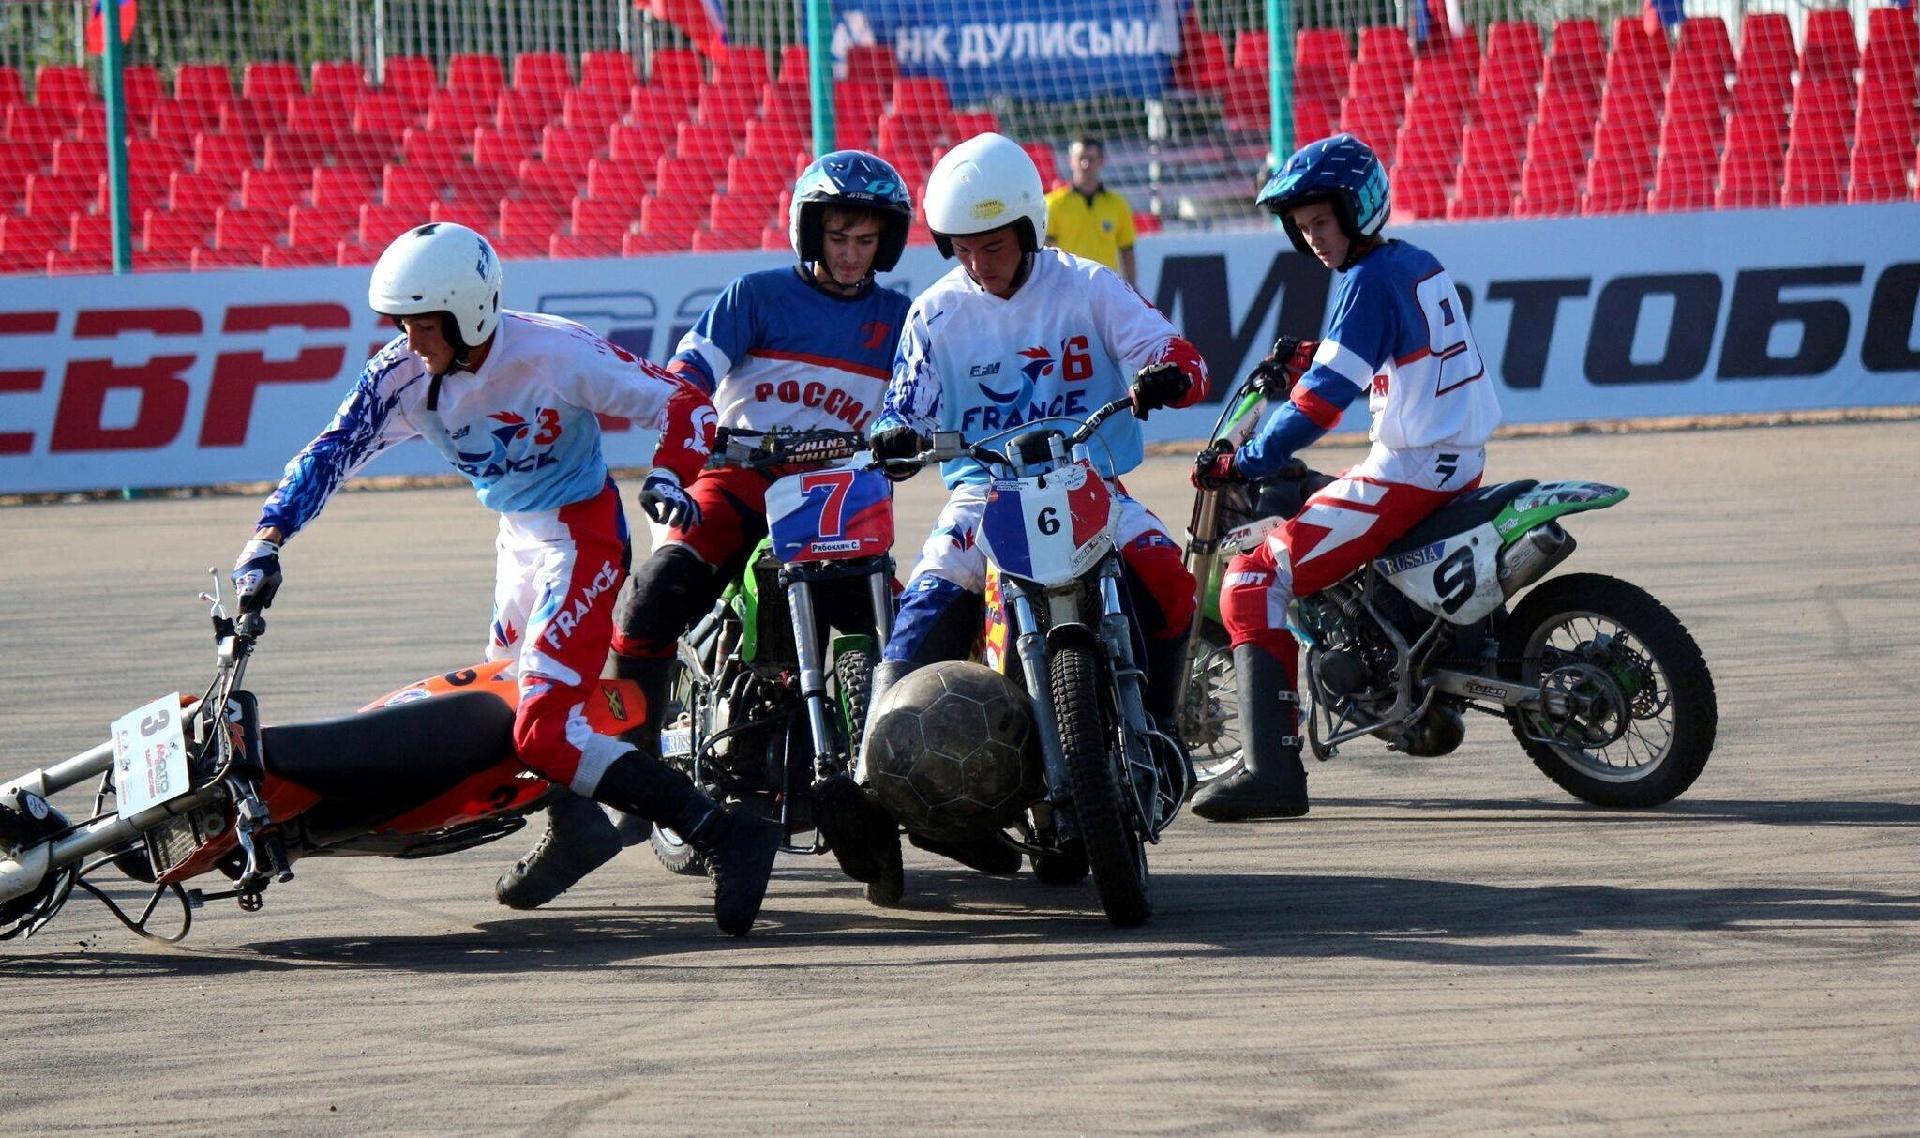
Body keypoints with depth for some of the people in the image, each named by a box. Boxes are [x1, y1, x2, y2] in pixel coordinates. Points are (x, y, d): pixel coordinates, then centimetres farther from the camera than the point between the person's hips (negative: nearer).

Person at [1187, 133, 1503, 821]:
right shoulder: (1419, 265, 13)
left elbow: (1323, 400, -21)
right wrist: (1304, 360, 16)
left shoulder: (1368, 282, -15)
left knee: (1256, 583, -12)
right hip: (1461, 462, 10)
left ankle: (1270, 766, -23)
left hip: (1406, 473, -10)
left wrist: (1242, 463, -18)